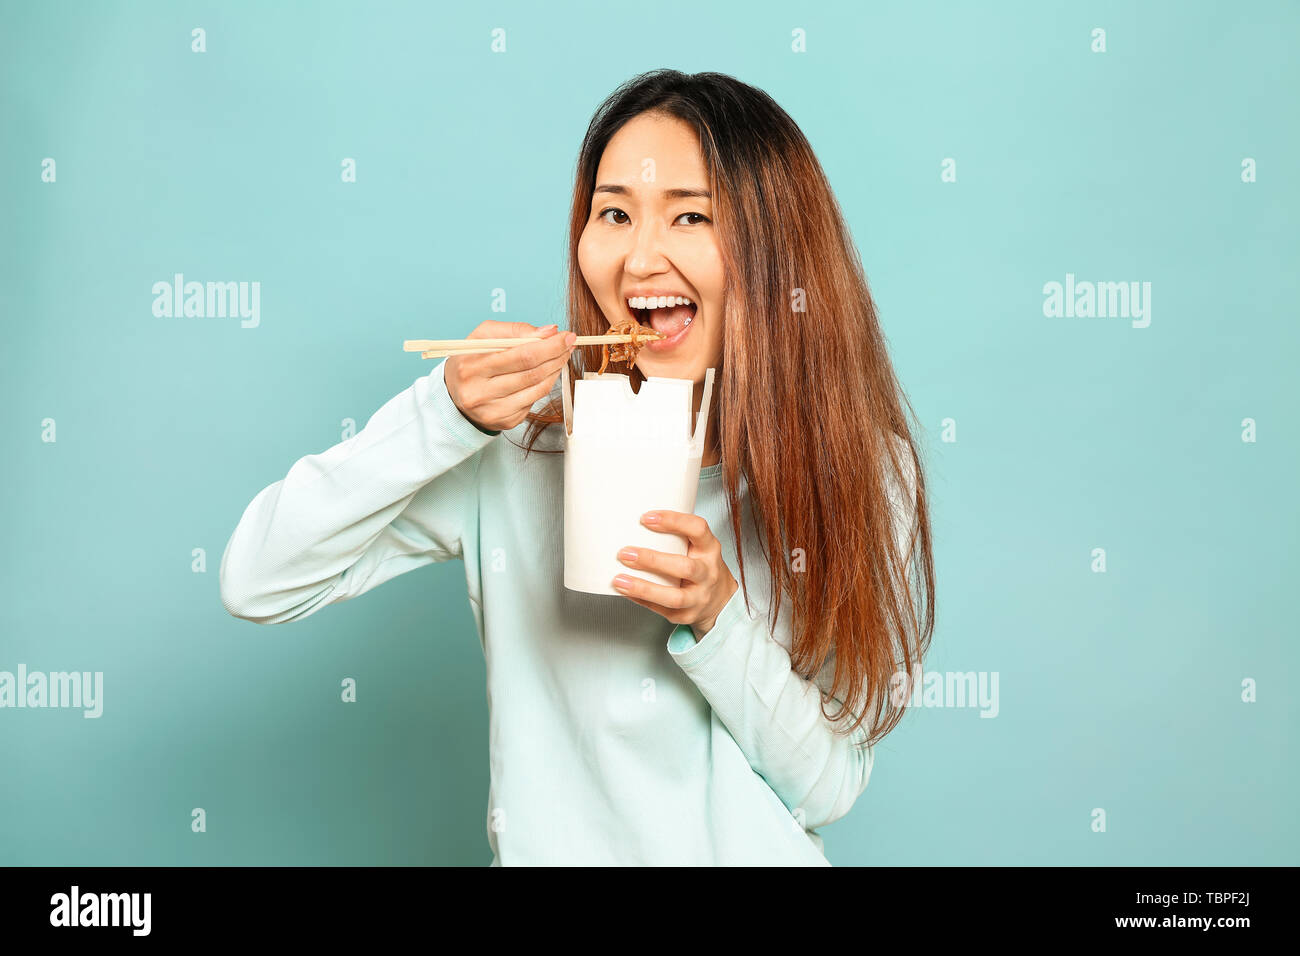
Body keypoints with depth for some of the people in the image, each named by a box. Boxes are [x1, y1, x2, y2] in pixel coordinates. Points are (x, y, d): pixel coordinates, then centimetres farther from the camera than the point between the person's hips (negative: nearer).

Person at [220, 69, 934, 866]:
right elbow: (255, 583, -10)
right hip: (546, 845, 0)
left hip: (760, 851, 0)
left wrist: (718, 614, -21)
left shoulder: (863, 465, -6)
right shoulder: (524, 429, -8)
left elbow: (830, 784, -5)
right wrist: (446, 415, -20)